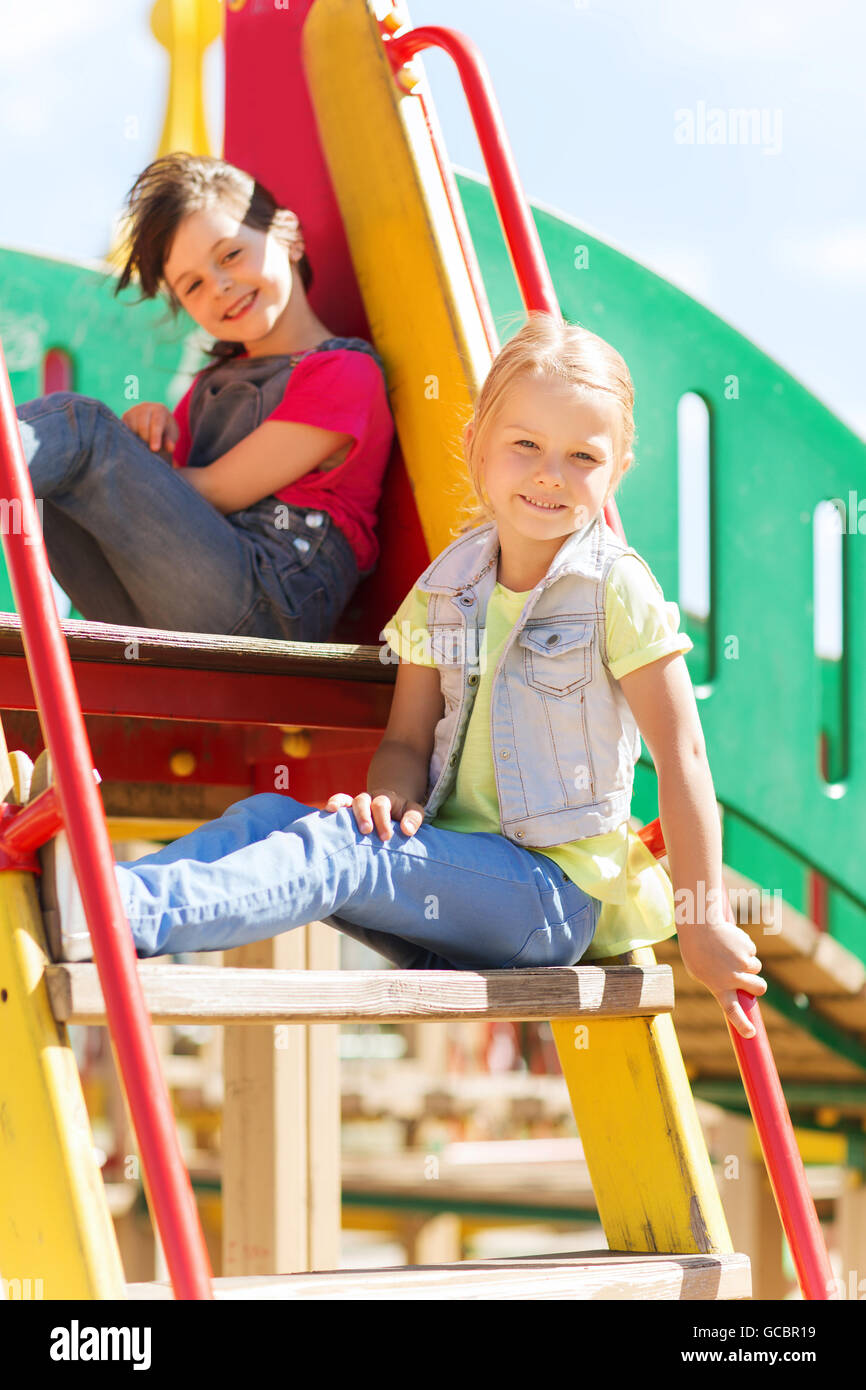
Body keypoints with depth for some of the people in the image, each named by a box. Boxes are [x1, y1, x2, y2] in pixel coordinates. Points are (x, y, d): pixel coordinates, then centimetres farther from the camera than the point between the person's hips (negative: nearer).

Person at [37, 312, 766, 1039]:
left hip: (555, 889, -6)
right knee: (268, 814, -17)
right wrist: (391, 796, -15)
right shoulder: (446, 586, 9)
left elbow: (682, 755, -7)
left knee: (341, 848, -29)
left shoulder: (617, 589, -8)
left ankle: (131, 913, -48)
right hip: (453, 861, 6)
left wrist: (703, 925, -7)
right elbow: (408, 741, 11)